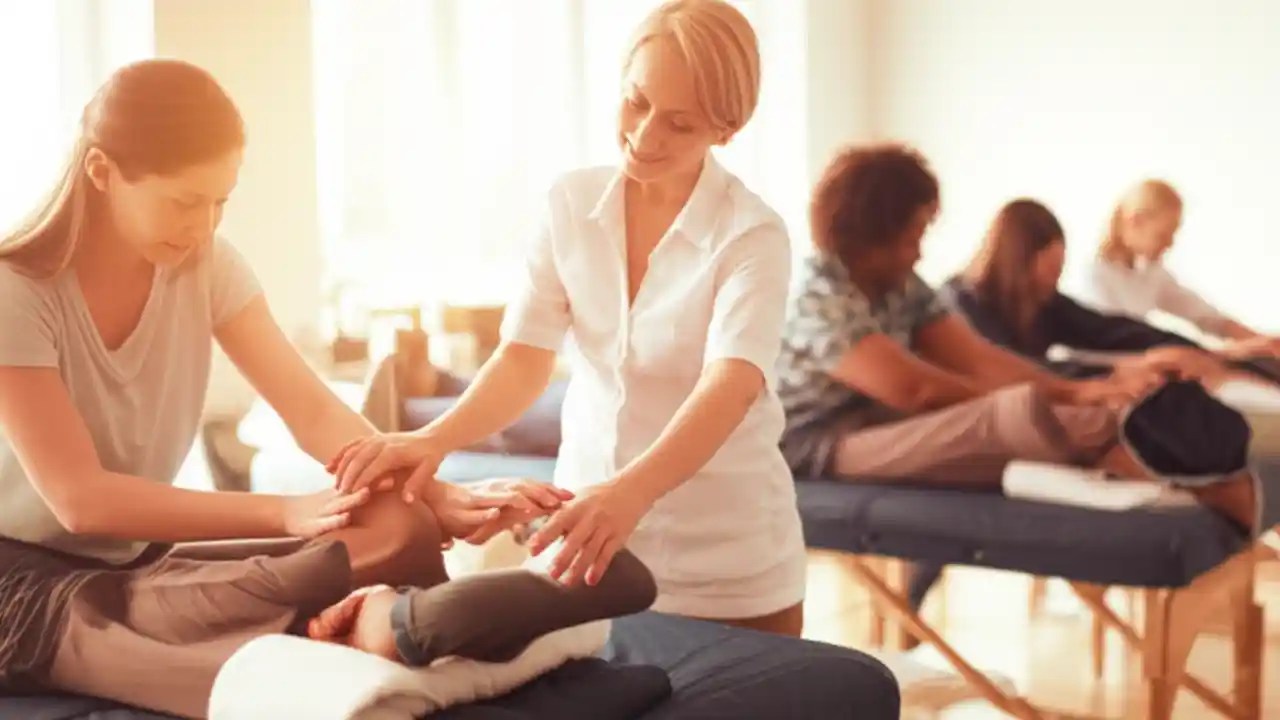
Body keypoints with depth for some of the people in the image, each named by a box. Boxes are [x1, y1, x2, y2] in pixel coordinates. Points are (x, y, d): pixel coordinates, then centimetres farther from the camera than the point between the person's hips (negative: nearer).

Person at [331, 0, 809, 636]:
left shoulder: (751, 236, -15)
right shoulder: (571, 205, -1)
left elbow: (731, 386, -30)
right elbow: (524, 359, -6)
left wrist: (632, 491, -47)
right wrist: (434, 439, -25)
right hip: (592, 532, 3)